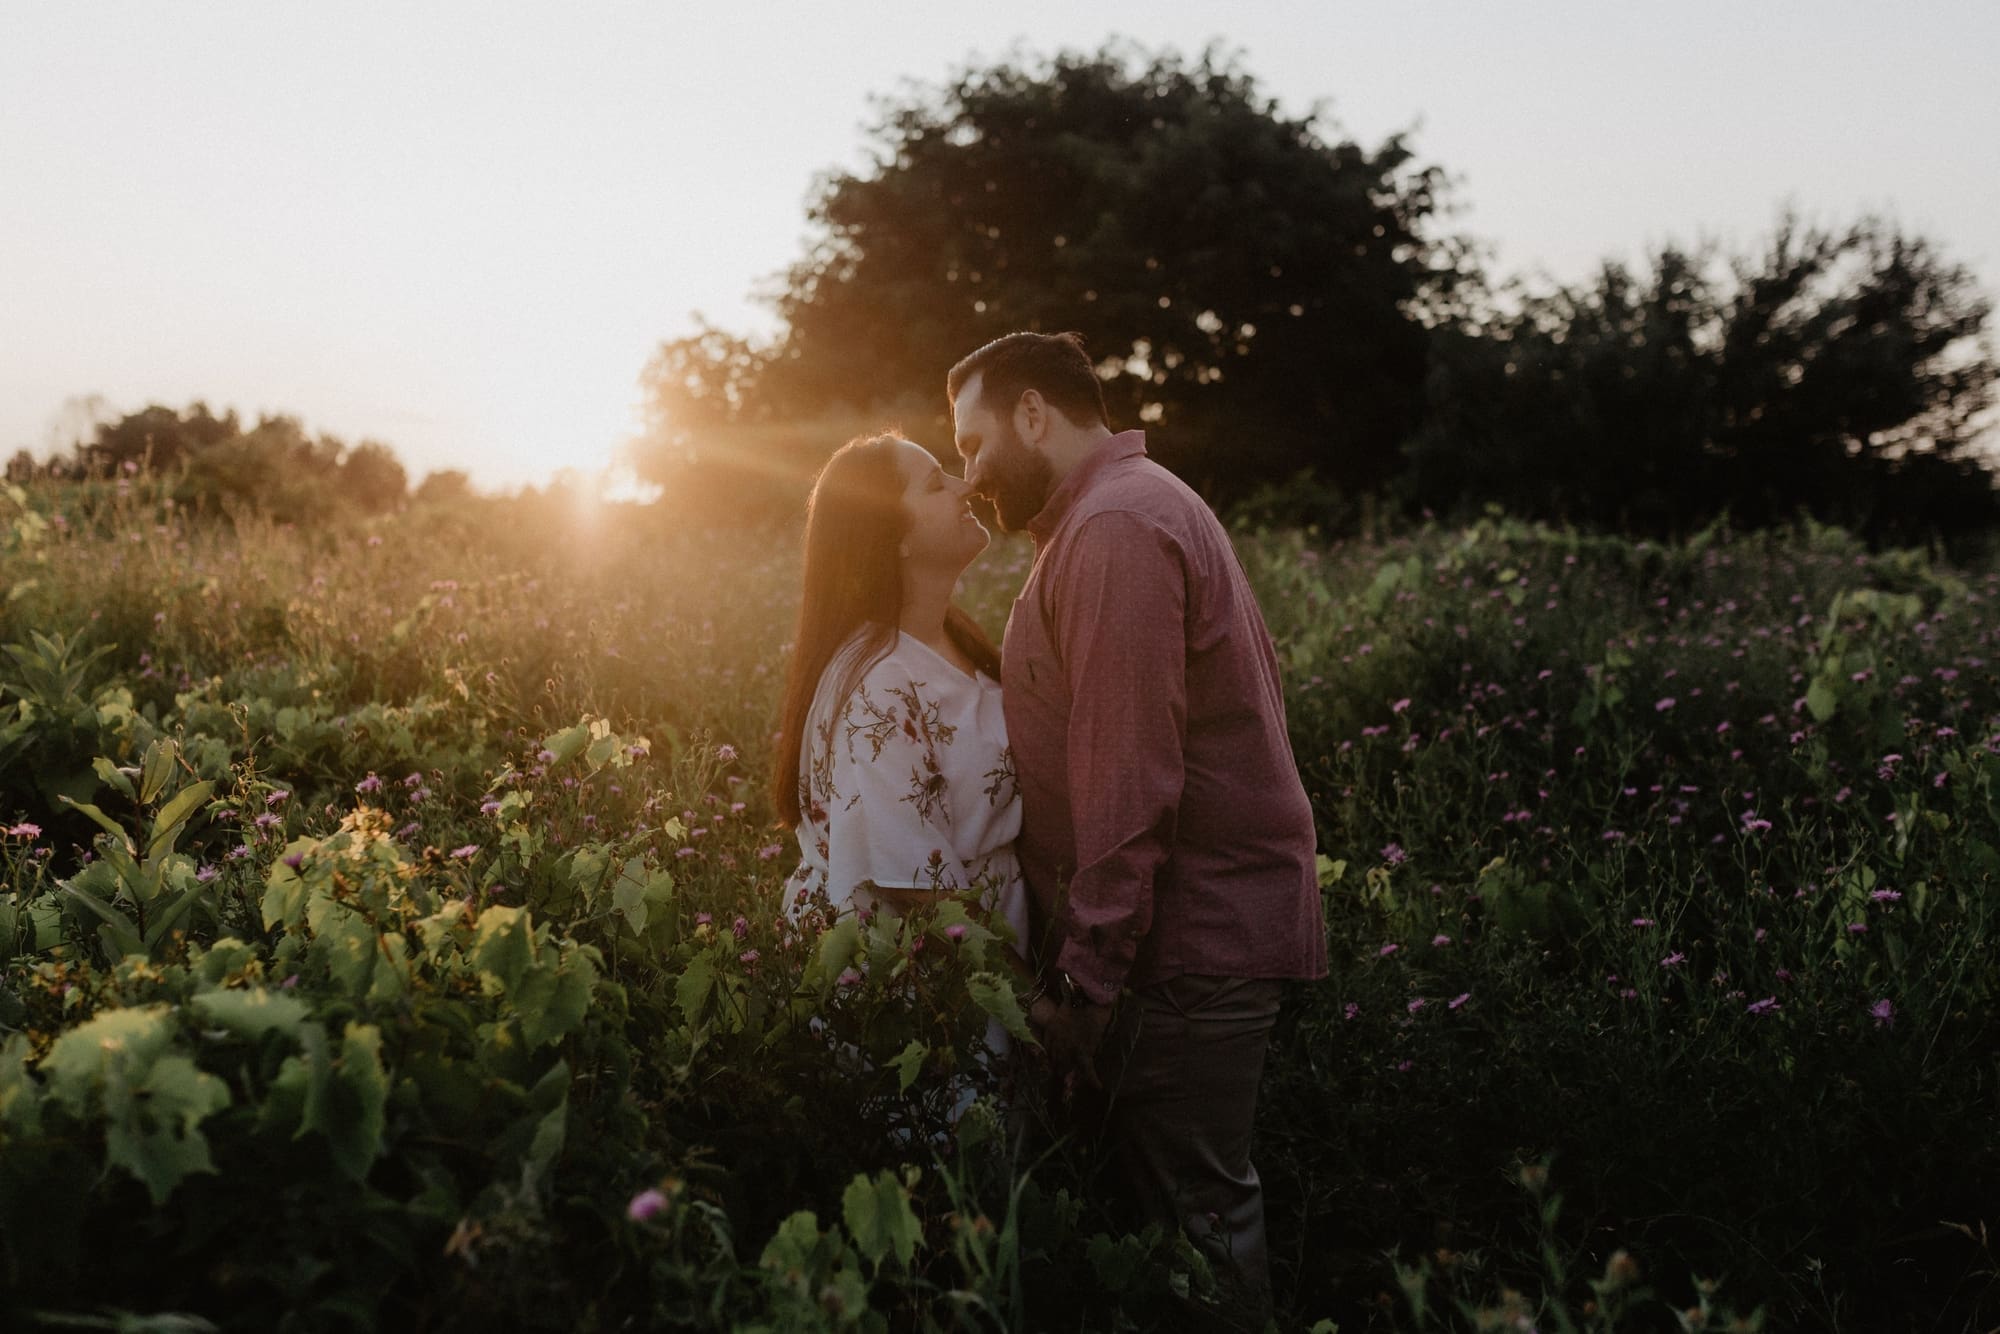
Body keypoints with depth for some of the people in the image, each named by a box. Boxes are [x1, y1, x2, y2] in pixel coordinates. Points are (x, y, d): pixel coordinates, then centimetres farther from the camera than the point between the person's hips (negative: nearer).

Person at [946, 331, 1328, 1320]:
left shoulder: (1114, 528, -14)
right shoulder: (1137, 505, 19)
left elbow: (1128, 782, -21)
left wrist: (1093, 968, -19)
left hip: (1188, 934, -10)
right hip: (1224, 913, 10)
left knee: (1187, 1204, -2)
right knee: (1196, 1193, 15)